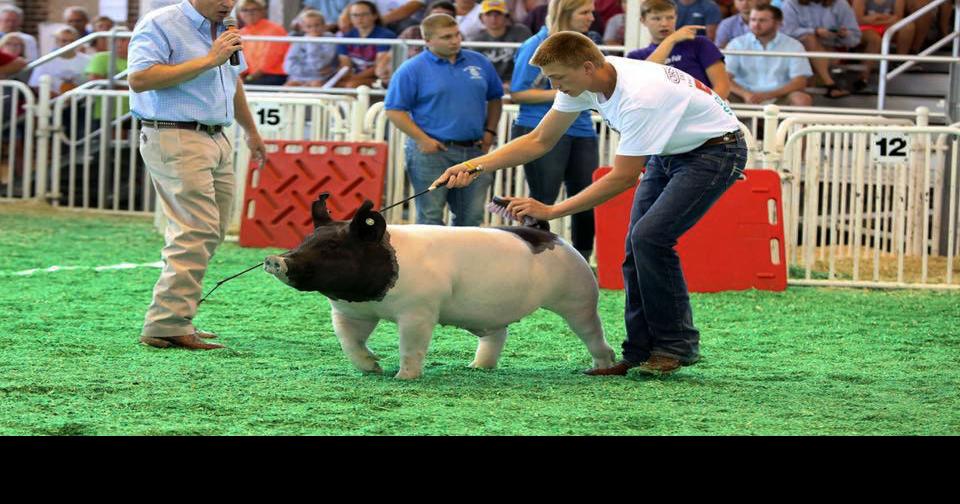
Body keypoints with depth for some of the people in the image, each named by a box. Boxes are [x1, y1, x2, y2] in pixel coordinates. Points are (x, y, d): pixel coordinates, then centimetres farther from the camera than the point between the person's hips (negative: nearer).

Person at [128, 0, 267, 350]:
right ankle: (167, 326, -17)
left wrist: (251, 132, 42)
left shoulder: (221, 31, 18)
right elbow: (140, 79, -22)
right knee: (197, 230, -17)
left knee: (211, 234, 6)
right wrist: (207, 61, -20)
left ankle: (175, 319, 13)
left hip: (217, 139, 9)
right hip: (175, 139, -9)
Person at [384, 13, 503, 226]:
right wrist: (423, 139, -14)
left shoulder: (478, 62, 10)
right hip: (433, 151, -4)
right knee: (430, 217, -3)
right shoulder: (411, 70, -5)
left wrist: (490, 131, 7)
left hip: (474, 150, 4)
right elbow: (395, 111, -7)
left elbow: (494, 98, 21)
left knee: (472, 217, 7)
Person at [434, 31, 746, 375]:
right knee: (637, 247, -1)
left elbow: (622, 178, -30)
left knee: (649, 238, -20)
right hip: (667, 154, 9)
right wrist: (474, 166, -12)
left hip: (715, 150, -9)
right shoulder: (583, 82, -10)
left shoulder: (639, 97, -36)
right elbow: (539, 141, 0)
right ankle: (640, 353, 4)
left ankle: (677, 347, -9)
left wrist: (550, 211, -27)